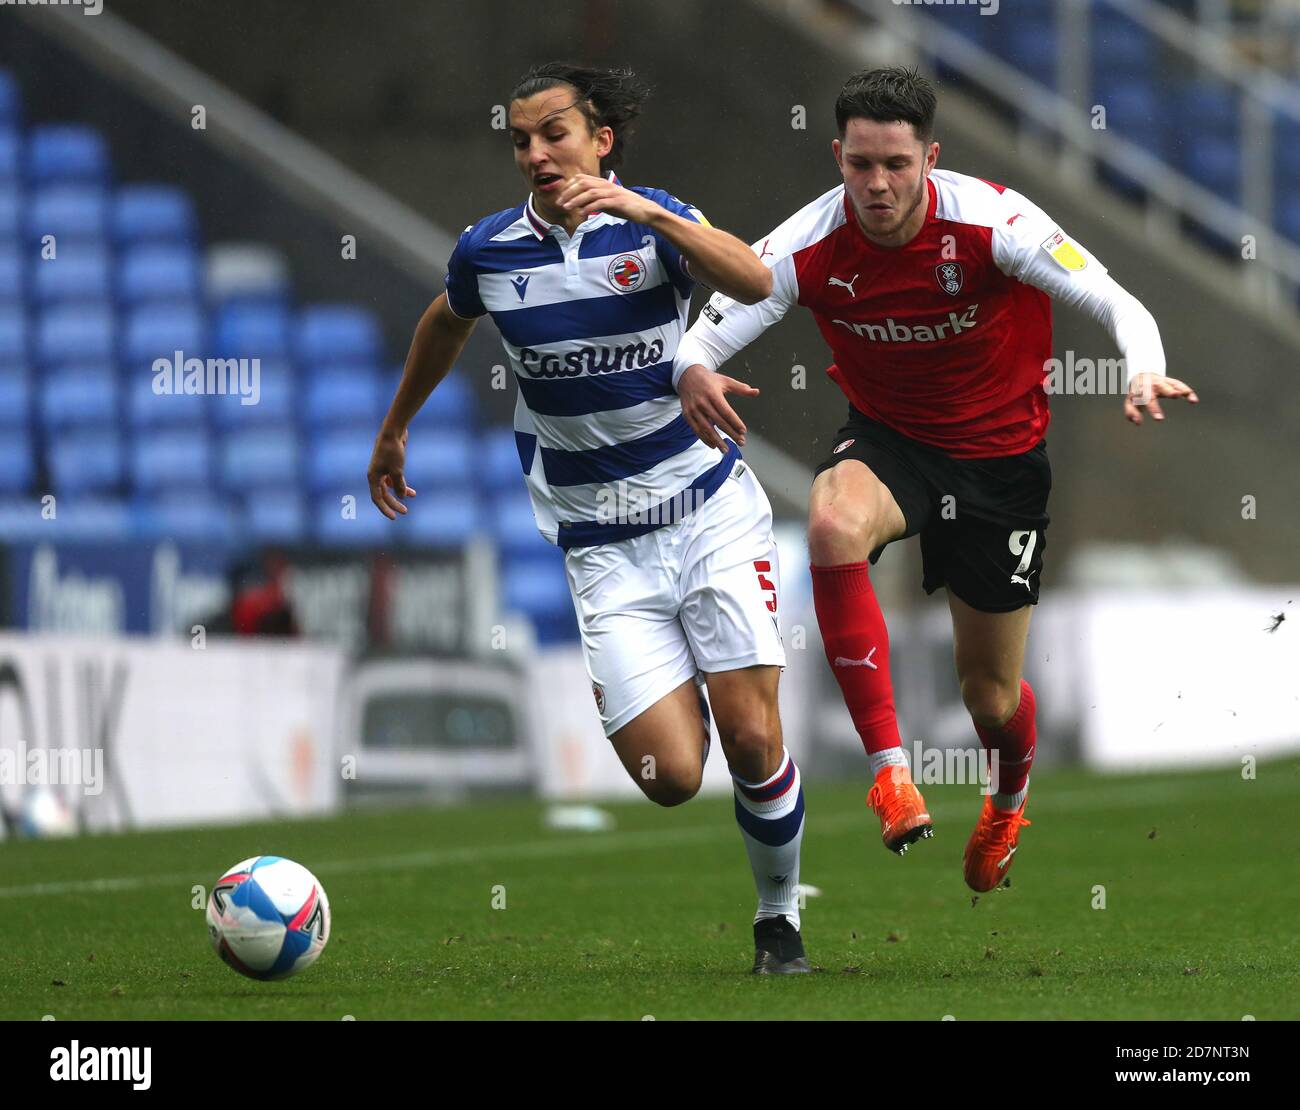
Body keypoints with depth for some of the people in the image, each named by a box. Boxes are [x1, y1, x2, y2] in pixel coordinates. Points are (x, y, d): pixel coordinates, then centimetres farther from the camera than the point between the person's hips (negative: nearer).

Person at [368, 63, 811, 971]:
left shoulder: (652, 222, -6)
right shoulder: (489, 251, -1)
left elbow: (755, 284, -26)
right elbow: (446, 328, 22)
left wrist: (649, 212, -36)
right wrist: (395, 431, 33)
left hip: (711, 513, -1)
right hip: (602, 548, 1)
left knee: (753, 742, -9)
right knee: (670, 777, -12)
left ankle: (780, 917, 16)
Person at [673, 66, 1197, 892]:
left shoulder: (991, 220, -24)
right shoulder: (810, 245, -19)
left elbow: (1115, 304, -24)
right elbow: (709, 333, -21)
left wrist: (1145, 371, -46)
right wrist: (693, 372, -46)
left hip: (1001, 453, -1)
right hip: (889, 441, 1)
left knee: (991, 692, 8)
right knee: (833, 523, -37)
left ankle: (1010, 803, 47)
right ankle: (889, 765, -31)